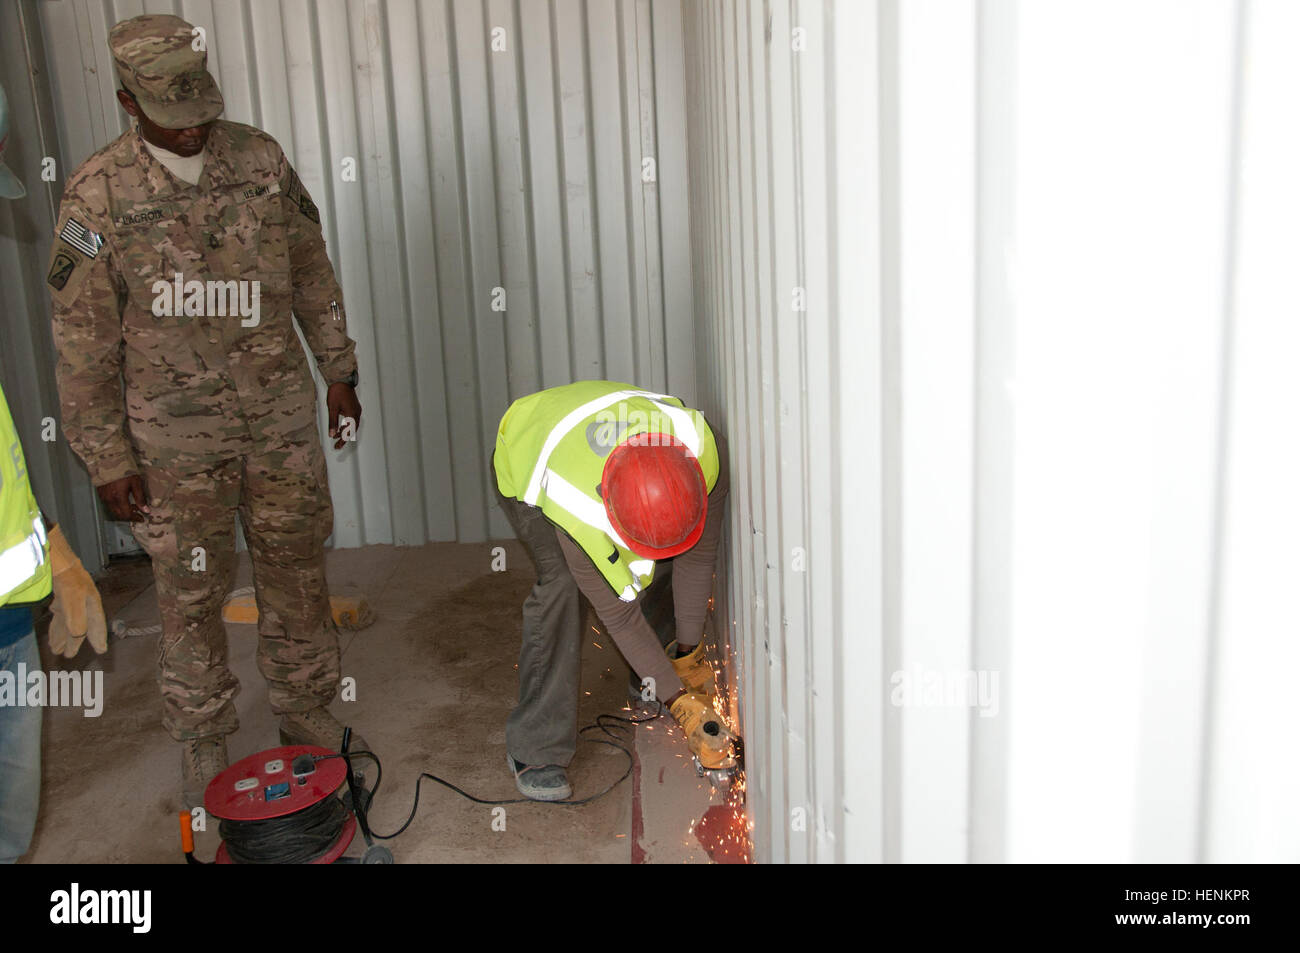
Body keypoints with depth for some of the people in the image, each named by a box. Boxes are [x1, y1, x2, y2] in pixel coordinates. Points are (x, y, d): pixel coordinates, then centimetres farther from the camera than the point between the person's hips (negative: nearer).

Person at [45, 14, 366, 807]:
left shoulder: (260, 159, -4)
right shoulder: (98, 195, -13)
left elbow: (312, 271, 7)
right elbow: (83, 340, -9)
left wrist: (340, 371, 9)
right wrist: (107, 461, -8)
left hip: (282, 418, 3)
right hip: (177, 436, -2)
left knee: (297, 570, 13)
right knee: (192, 593, 10)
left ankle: (307, 712, 33)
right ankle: (204, 742, 30)